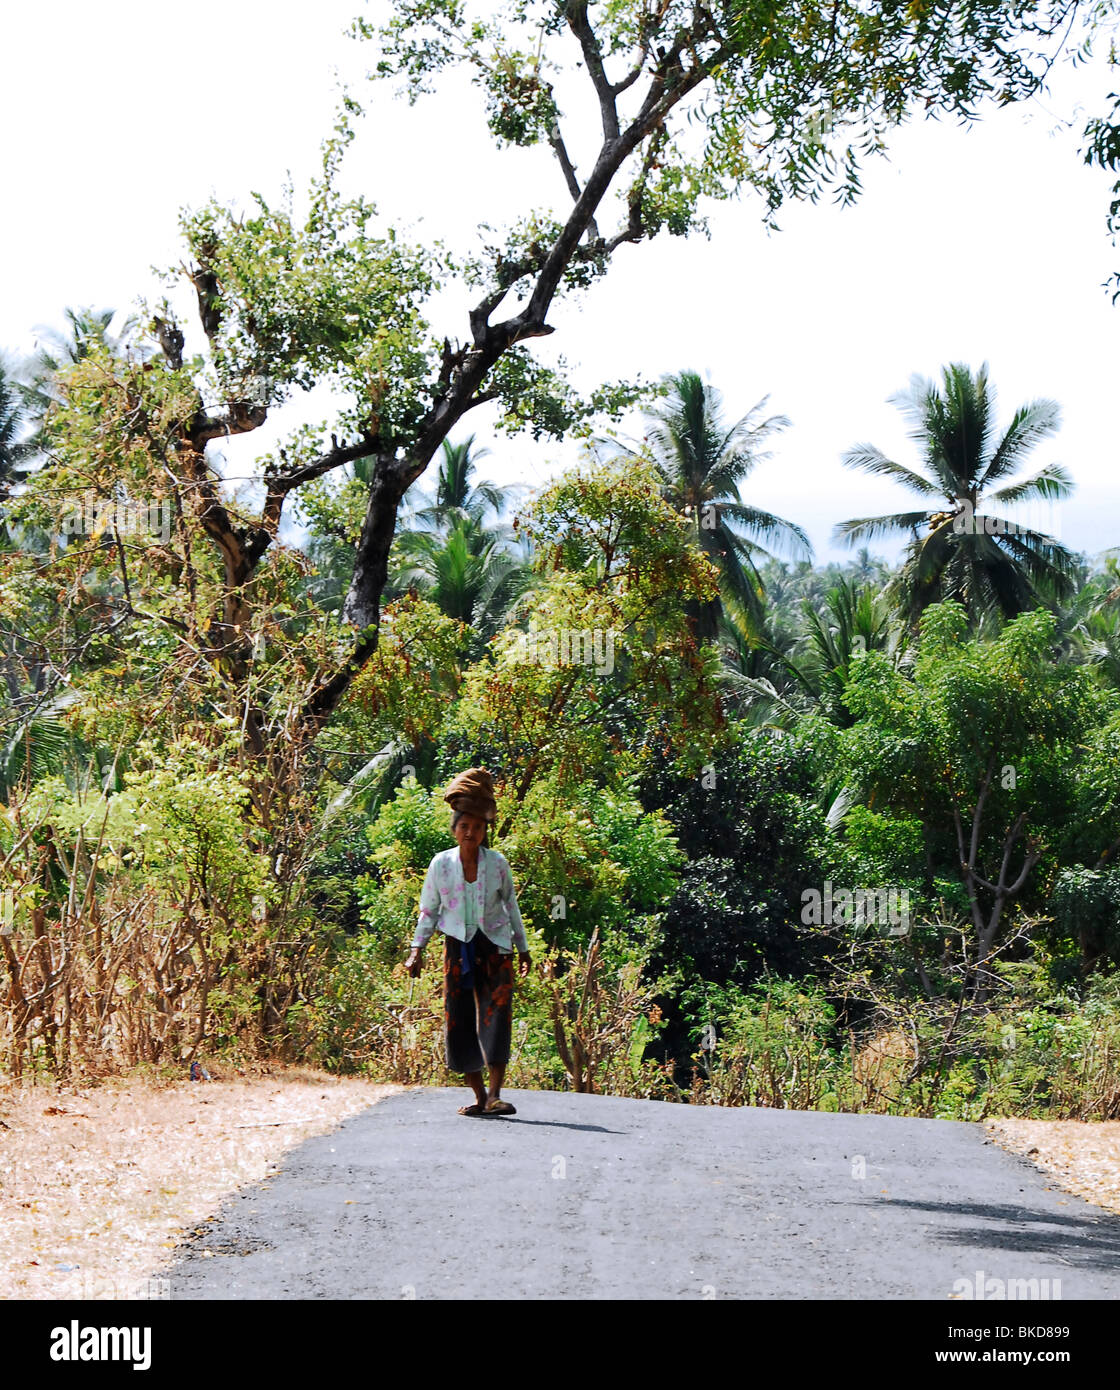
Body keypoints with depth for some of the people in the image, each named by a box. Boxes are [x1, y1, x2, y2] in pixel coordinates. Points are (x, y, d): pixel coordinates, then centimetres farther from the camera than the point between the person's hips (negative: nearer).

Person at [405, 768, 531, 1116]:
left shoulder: (497, 863, 0)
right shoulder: (441, 864, 0)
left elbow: (511, 906, 11)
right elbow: (428, 911, 9)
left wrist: (523, 949, 15)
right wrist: (417, 950, 2)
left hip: (494, 947, -1)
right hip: (458, 947, 1)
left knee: (496, 1016, -14)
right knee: (460, 1022, -1)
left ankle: (494, 1095, -17)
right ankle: (479, 1096, 10)